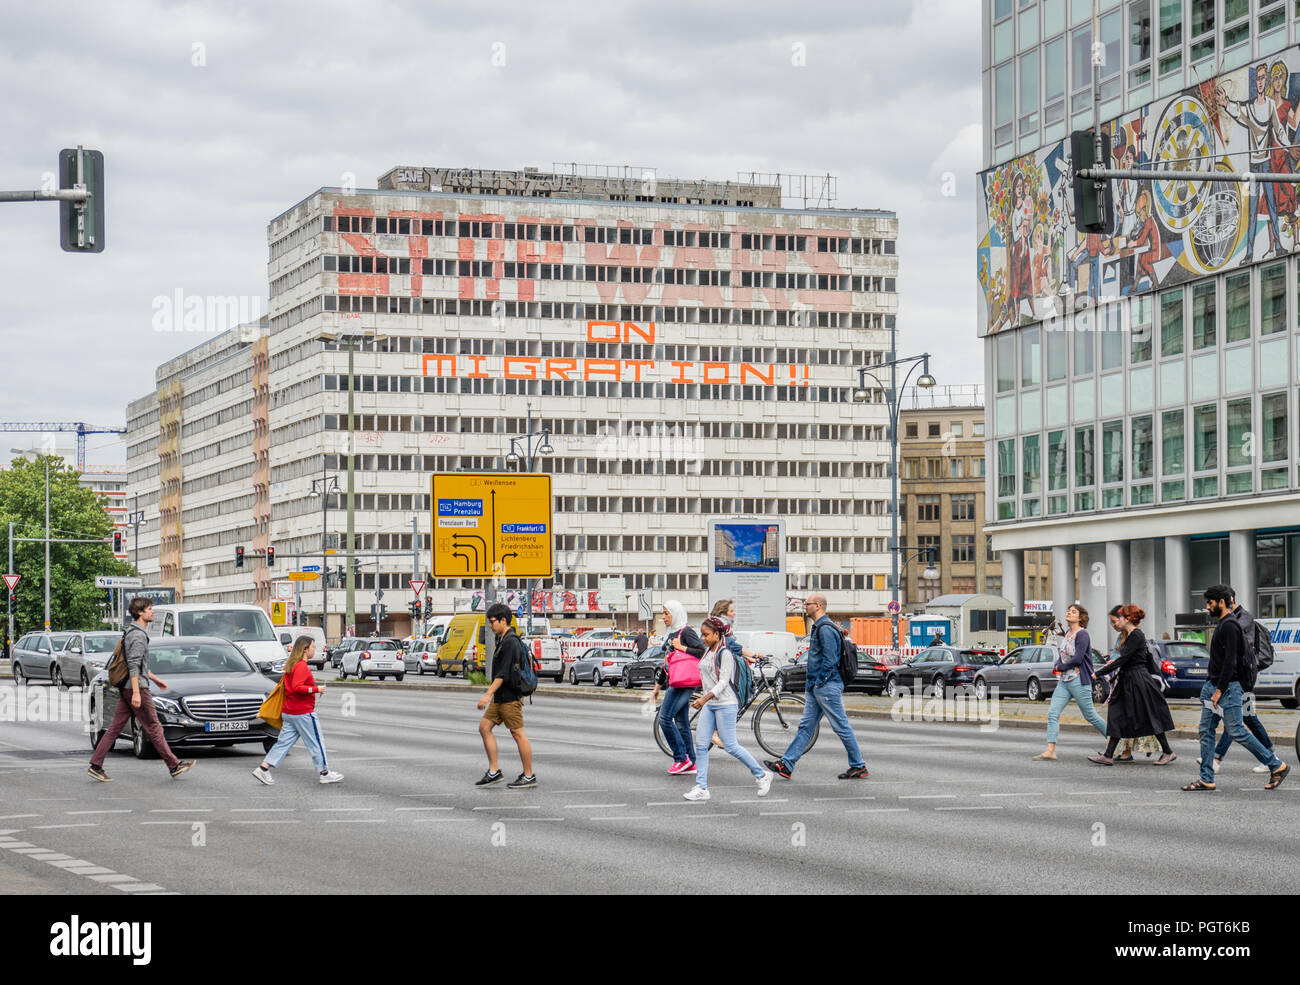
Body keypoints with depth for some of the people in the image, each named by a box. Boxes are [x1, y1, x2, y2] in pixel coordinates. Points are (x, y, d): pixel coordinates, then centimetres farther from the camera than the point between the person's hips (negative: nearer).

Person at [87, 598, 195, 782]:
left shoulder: (132, 632, 18)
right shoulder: (138, 635, -15)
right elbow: (133, 665, -23)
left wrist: (154, 679, 33)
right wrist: (136, 692, -27)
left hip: (125, 689, 10)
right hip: (136, 687, -10)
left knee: (115, 728, 7)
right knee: (154, 728, -3)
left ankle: (95, 765, 4)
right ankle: (174, 766, 3)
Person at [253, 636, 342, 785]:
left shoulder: (291, 665, 13)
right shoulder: (302, 666, -17)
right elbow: (297, 687, -27)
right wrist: (316, 689, -21)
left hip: (289, 712, 9)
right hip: (304, 713, -9)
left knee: (284, 742, 8)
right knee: (316, 743, 3)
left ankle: (263, 768, 2)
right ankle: (324, 773, 11)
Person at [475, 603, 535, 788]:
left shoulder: (511, 642, -17)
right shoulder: (503, 640, 15)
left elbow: (504, 673, -23)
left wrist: (488, 694, -25)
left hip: (510, 697, -10)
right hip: (500, 697, 10)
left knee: (518, 734, -5)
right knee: (485, 728, 8)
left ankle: (529, 776, 1)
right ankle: (494, 771, 10)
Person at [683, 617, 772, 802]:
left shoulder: (725, 653, -13)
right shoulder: (708, 652, 13)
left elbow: (723, 681, -19)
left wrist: (705, 698, -28)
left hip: (725, 705, -9)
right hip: (709, 705, 9)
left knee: (731, 746, -5)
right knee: (701, 745, -1)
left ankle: (762, 776, 11)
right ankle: (701, 788, -1)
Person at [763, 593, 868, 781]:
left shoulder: (826, 629, -16)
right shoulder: (818, 627, 17)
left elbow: (829, 660, -21)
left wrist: (817, 682, -17)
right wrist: (811, 685, 20)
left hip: (827, 686, -11)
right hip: (817, 687, 11)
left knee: (841, 727, -3)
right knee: (805, 726, 7)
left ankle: (859, 767, 5)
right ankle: (786, 765, 5)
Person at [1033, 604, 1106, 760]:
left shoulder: (1082, 634, -12)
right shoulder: (1067, 634, 13)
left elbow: (1077, 659, -19)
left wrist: (1061, 667, -7)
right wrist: (1057, 667, -1)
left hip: (1079, 681, -8)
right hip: (1064, 681, 8)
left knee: (1090, 716, 0)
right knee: (1053, 713, -3)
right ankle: (1050, 751, -6)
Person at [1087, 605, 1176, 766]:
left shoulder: (1136, 636, -17)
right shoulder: (1126, 636, 12)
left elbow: (1123, 660, -21)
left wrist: (1099, 672, -20)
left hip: (1139, 681, -10)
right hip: (1127, 681, 10)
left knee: (1150, 718, -1)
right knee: (1117, 718, 5)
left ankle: (1168, 752, 11)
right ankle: (1108, 756, 3)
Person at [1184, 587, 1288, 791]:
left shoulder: (1230, 626, -15)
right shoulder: (1222, 625, 16)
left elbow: (1230, 661, -21)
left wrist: (1219, 690, -21)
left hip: (1228, 688, -10)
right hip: (1213, 685, 10)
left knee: (1237, 732, -7)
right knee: (1206, 731, 5)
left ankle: (1277, 766, 3)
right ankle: (1206, 779, 6)